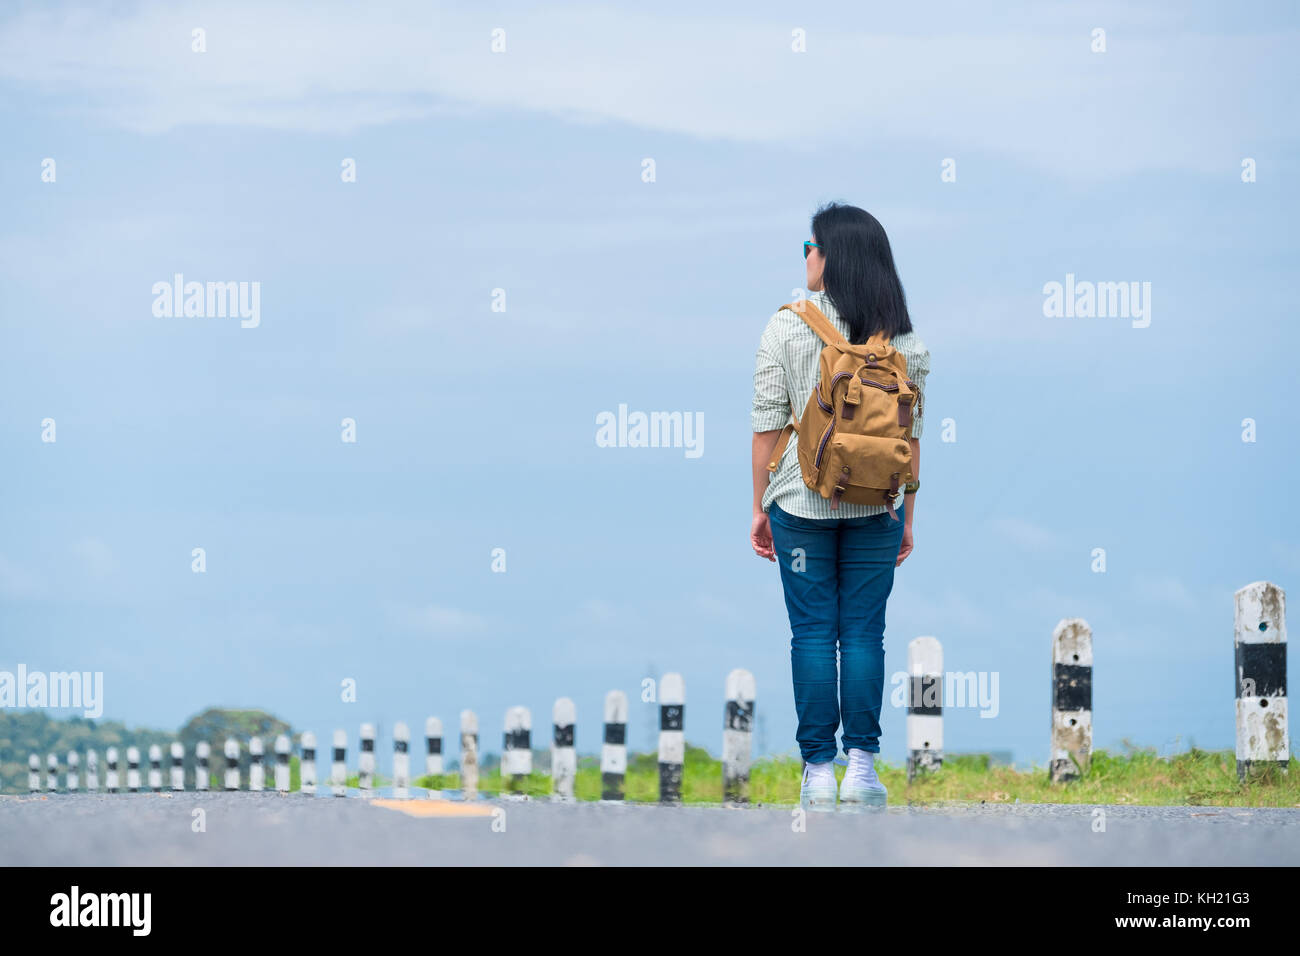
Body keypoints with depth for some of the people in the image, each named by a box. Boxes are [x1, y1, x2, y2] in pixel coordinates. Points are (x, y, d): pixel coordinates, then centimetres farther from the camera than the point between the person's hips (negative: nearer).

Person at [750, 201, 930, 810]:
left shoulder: (787, 327, -5)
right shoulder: (904, 337, 1)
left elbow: (767, 424, -4)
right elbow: (911, 432, 4)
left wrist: (760, 508, 4)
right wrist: (907, 516, 12)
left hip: (801, 502, -1)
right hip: (876, 505, 2)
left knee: (812, 633, 3)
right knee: (864, 633, 6)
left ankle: (818, 771, 3)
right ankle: (861, 767, 2)